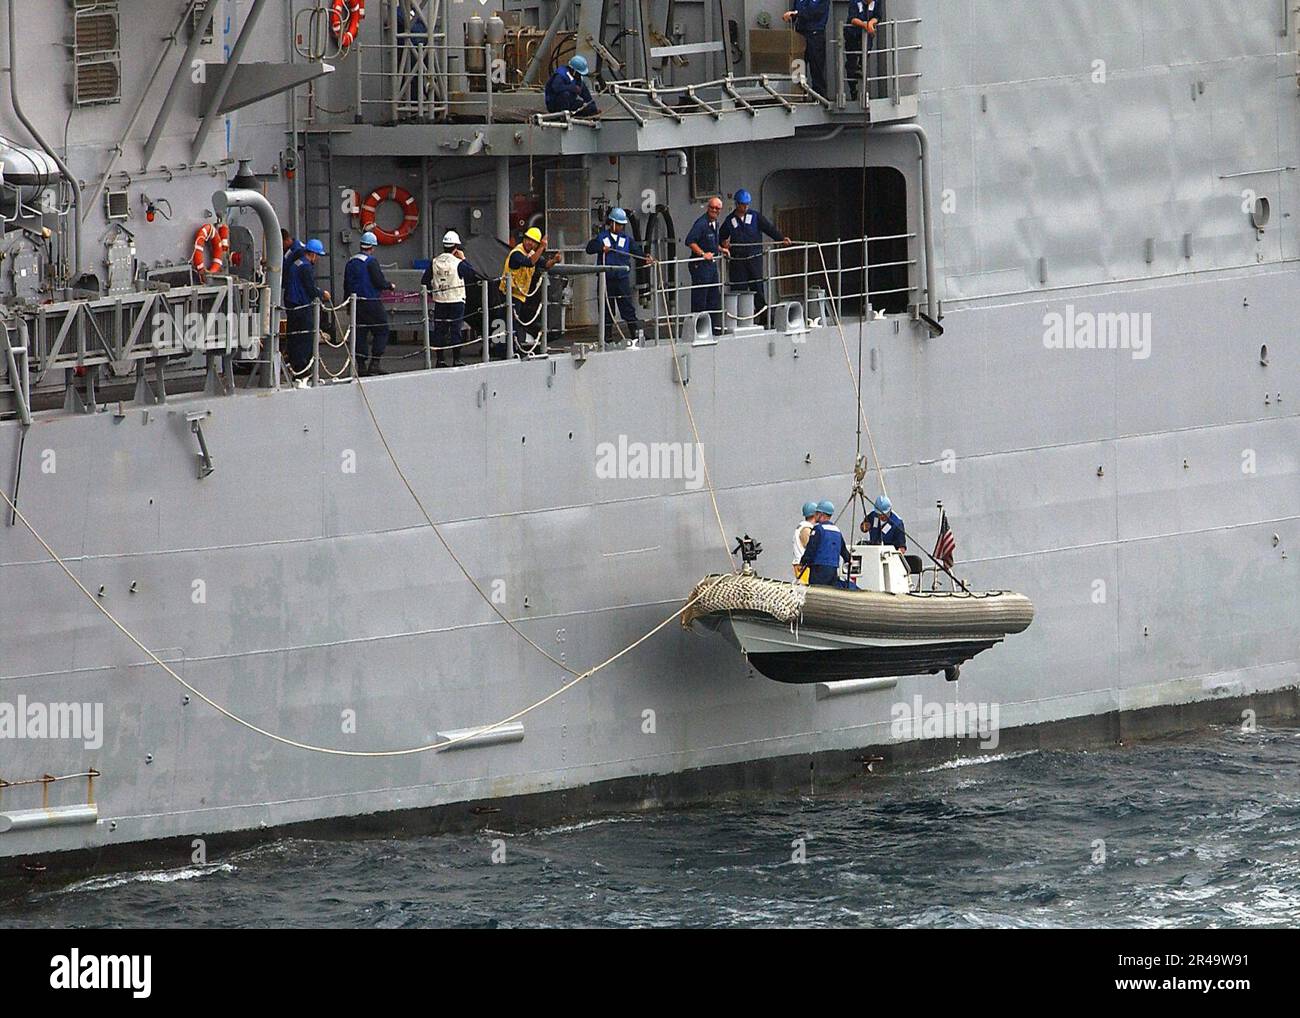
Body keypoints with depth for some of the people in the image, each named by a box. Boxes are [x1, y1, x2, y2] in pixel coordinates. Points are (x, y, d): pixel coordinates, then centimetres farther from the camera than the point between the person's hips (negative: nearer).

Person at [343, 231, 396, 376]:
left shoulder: (351, 262, 11)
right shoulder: (371, 261, -12)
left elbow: (346, 284, 16)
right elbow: (379, 282, -16)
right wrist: (390, 286, 3)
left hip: (355, 302, 7)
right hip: (371, 303, -7)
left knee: (360, 333, 9)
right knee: (381, 331, 0)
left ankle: (361, 365, 7)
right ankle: (374, 364, -6)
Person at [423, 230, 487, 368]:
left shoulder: (434, 263, 2)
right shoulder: (458, 263, -11)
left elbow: (425, 282, 5)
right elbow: (475, 274, -4)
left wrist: (431, 294, 18)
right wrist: (464, 259, 1)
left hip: (439, 302, 4)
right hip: (456, 302, -4)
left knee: (439, 331, 7)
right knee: (455, 331, 1)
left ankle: (440, 360, 8)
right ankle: (456, 359, 2)